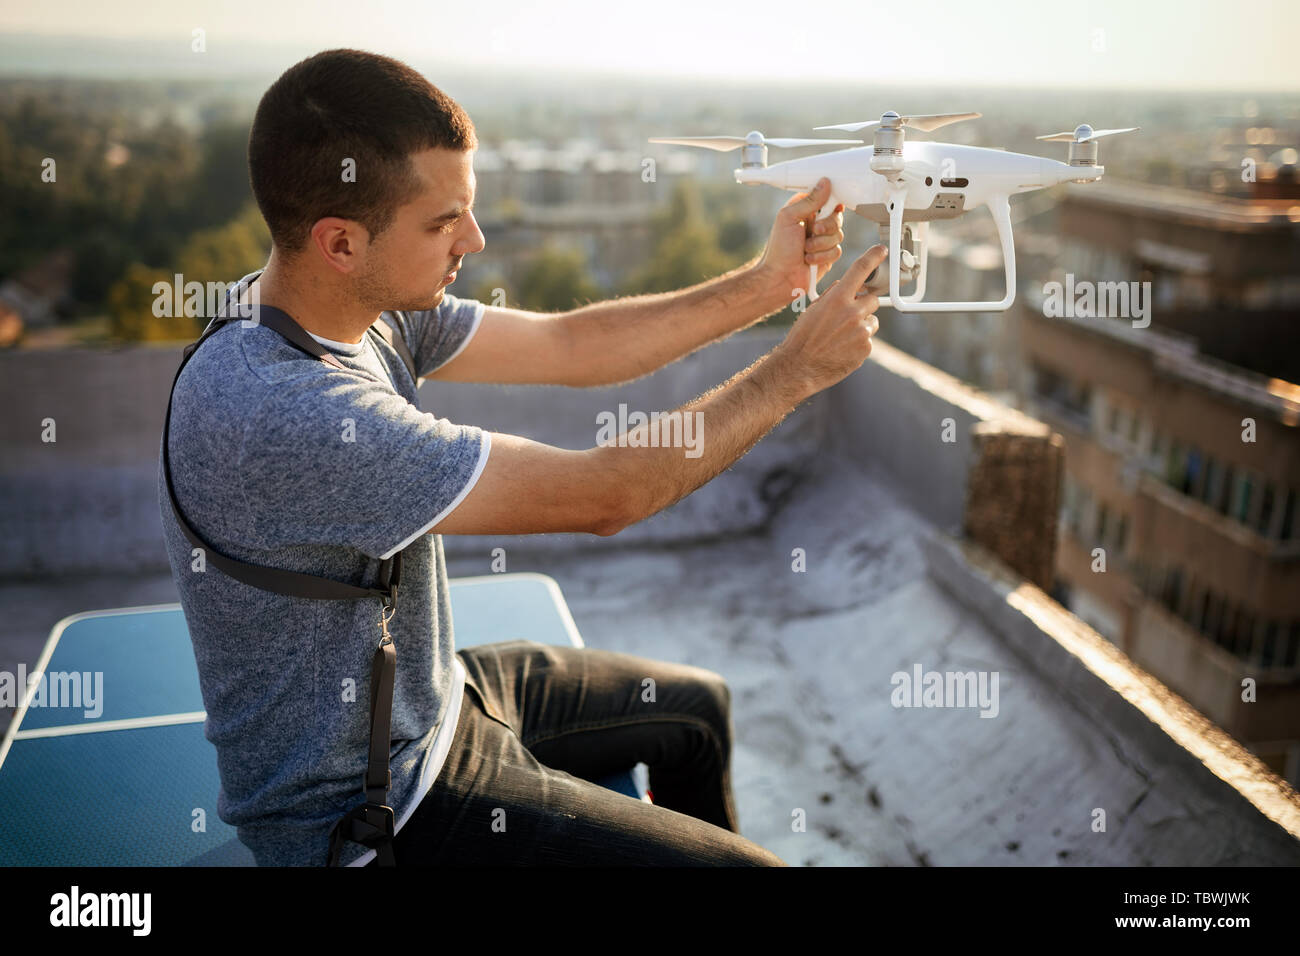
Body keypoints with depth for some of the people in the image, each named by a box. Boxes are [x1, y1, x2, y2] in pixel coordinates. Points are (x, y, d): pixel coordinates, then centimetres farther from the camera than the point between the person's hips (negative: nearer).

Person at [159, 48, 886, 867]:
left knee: (699, 706, 23)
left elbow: (569, 345, 1)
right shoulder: (278, 410, -35)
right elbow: (602, 495, -30)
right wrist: (800, 368, -20)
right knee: (742, 865, -6)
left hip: (425, 697, 9)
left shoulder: (359, 306, -7)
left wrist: (766, 284, -6)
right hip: (364, 812, -8)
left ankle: (703, 840, 47)